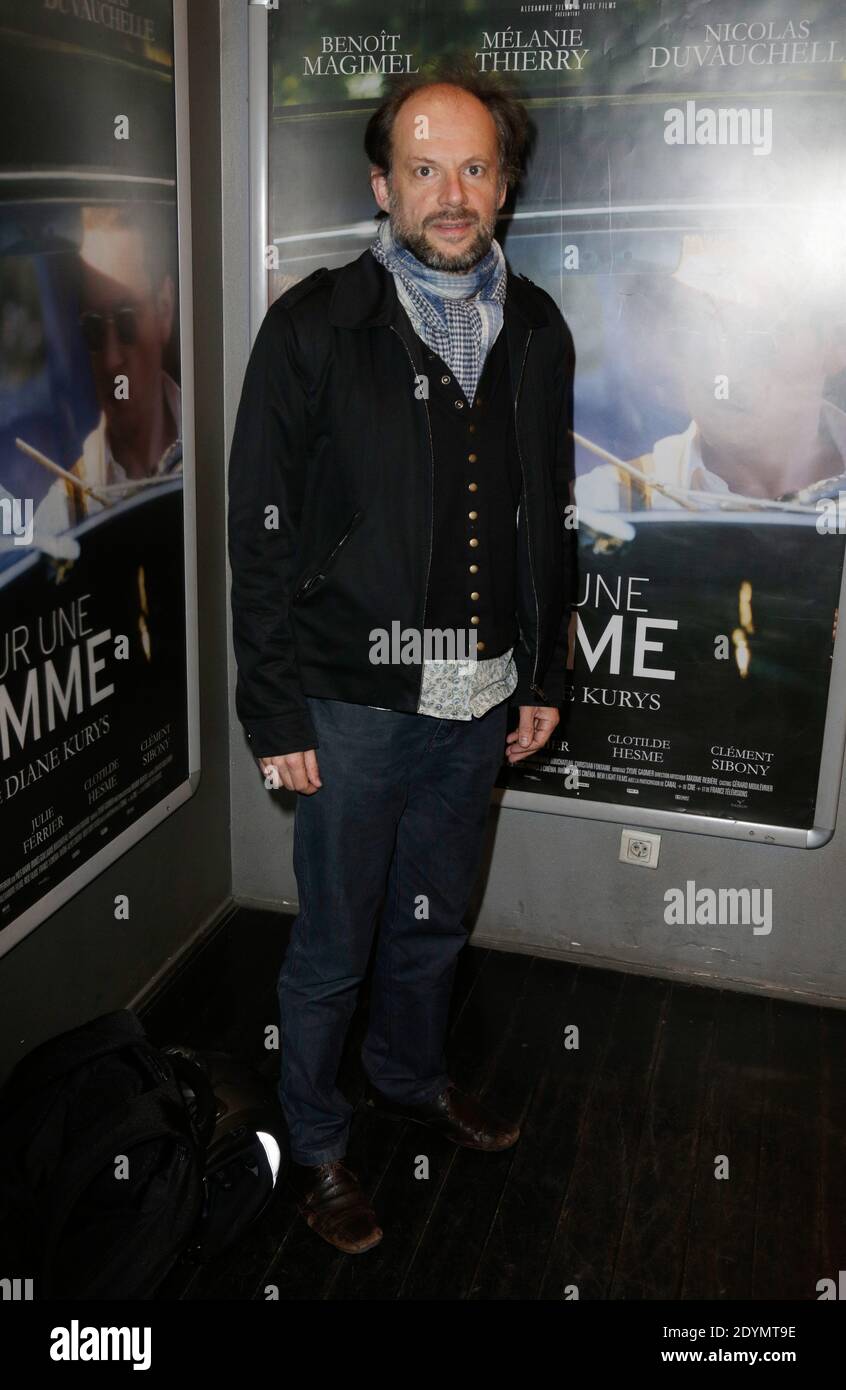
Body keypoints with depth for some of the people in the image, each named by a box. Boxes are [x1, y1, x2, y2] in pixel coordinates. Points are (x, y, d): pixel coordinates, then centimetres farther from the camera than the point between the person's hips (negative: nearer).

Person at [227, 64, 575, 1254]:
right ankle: (314, 1141, 34)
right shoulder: (316, 327, -9)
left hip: (481, 697, 5)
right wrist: (276, 712, -11)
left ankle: (410, 1072, 48)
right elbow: (262, 532, -10)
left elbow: (547, 519, 11)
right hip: (357, 698, -4)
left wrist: (543, 676, 11)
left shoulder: (537, 330, 5)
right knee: (333, 945, 10)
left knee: (436, 921, 22)